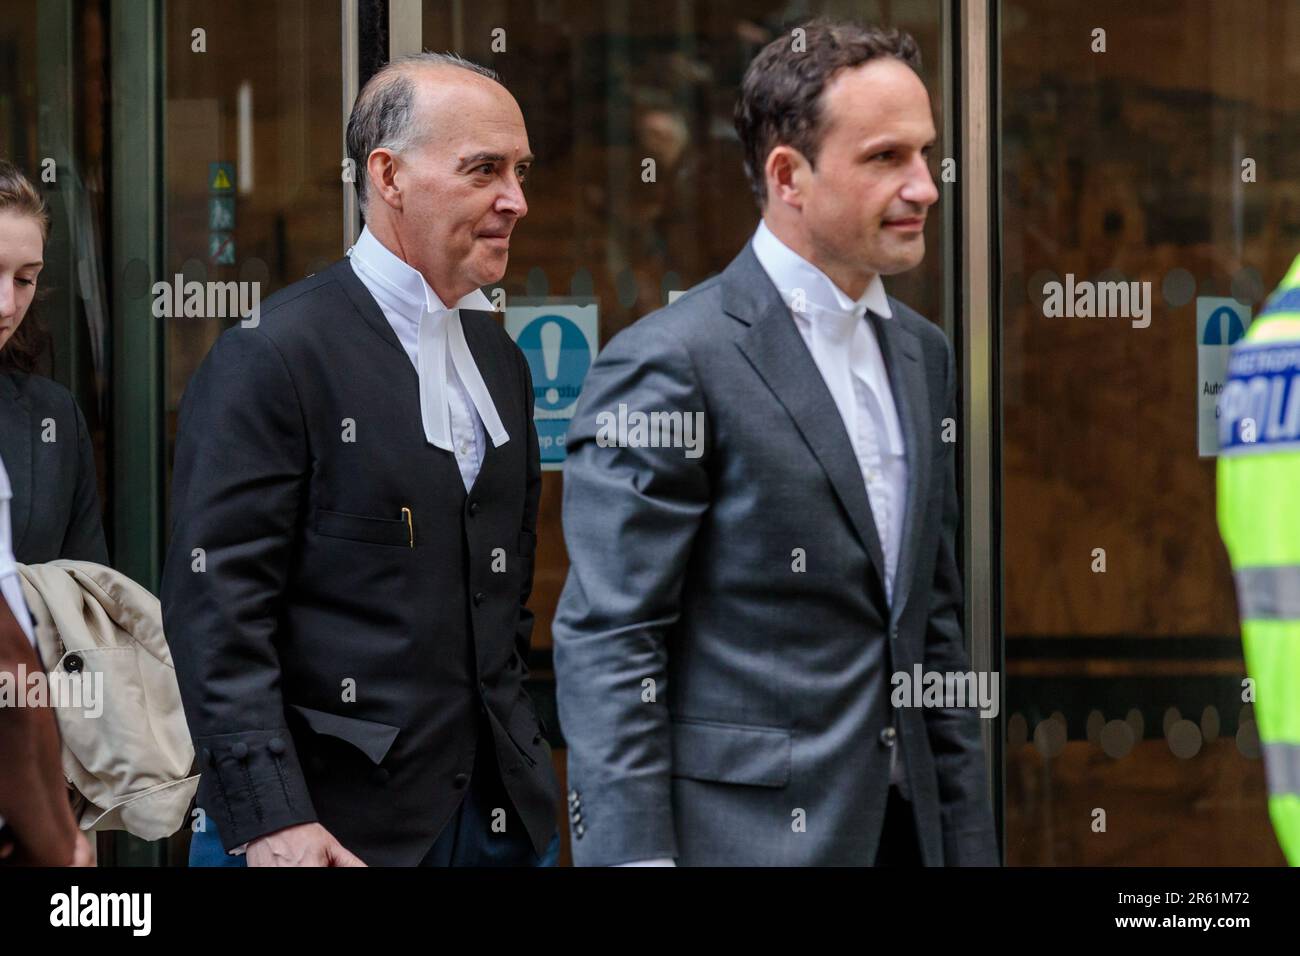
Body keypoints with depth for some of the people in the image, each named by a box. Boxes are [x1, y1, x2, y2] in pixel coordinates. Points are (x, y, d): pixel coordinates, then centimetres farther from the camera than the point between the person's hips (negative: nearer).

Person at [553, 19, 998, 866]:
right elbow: (606, 643, -14)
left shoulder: (922, 353, 13)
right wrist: (635, 855, -19)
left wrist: (970, 839, 15)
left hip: (902, 825, 7)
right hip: (746, 829, -7)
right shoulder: (667, 365, -11)